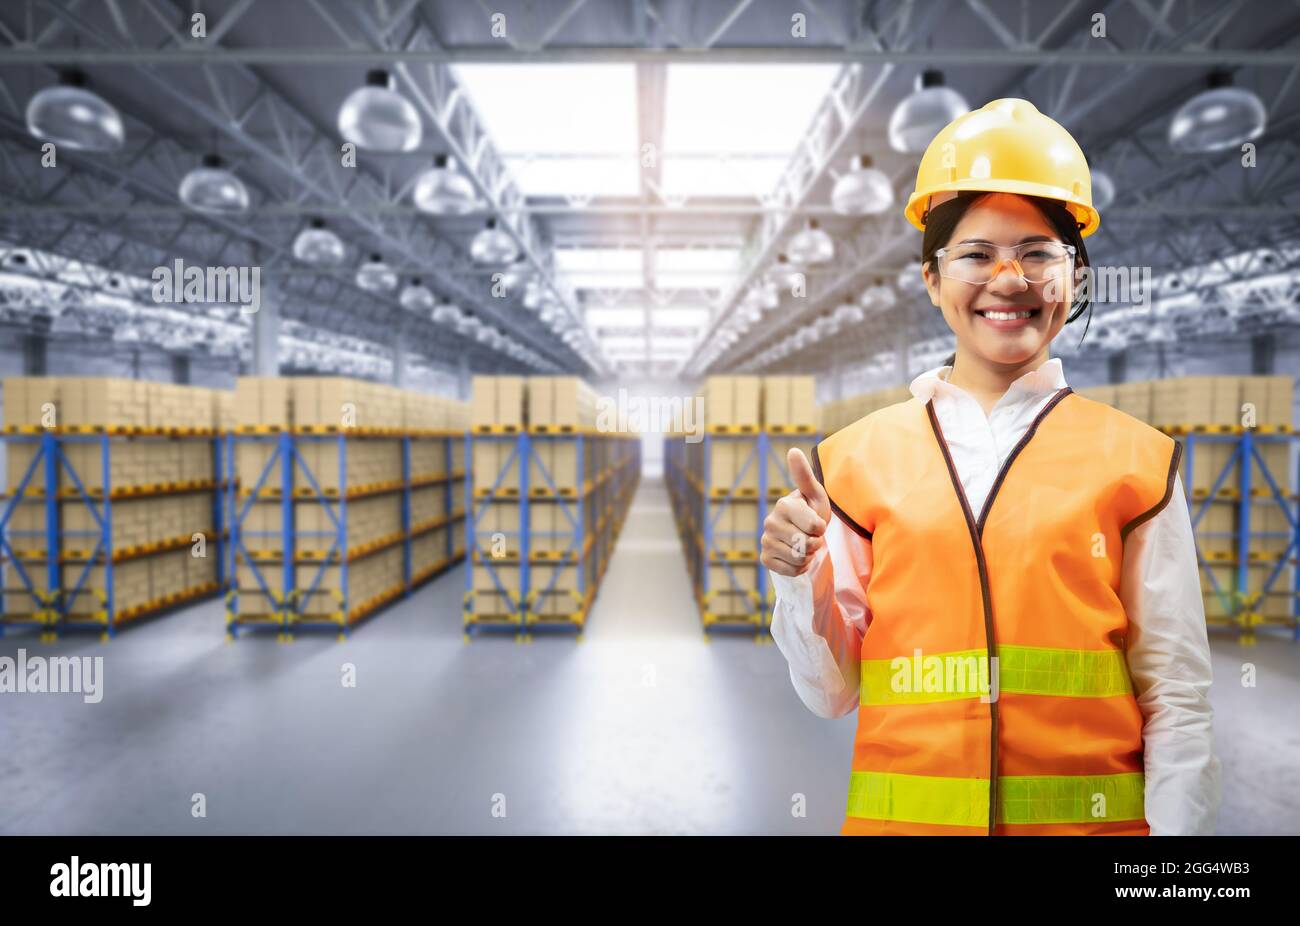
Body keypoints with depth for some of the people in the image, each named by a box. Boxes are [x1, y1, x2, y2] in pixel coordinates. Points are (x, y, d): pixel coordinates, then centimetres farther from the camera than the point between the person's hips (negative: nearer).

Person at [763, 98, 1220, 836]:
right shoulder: (858, 460, -4)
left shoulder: (1137, 463, -3)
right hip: (904, 813, 0)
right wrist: (801, 581, -16)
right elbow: (833, 692, 0)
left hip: (1089, 815, 0)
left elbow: (1176, 698, 1)